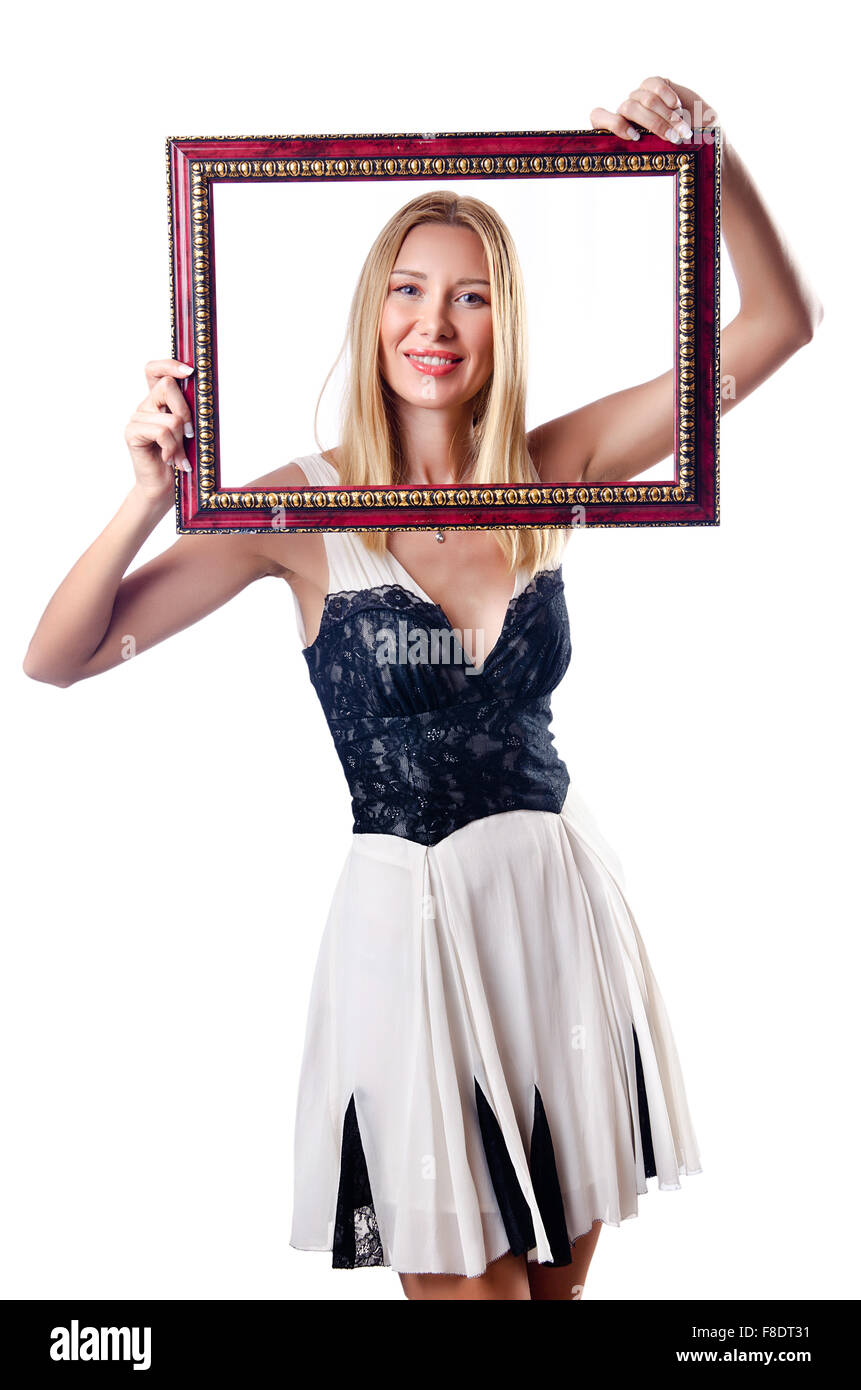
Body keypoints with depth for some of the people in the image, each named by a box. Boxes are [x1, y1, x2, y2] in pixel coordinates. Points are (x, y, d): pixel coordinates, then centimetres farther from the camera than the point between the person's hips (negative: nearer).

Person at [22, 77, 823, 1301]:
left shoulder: (551, 471, 1)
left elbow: (780, 323, 1)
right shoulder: (308, 506, -7)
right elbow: (61, 657, -9)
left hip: (562, 896, 4)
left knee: (562, 1268, 19)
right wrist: (150, 496, -23)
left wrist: (708, 155, -11)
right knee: (462, 1271, 8)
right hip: (412, 919, -3)